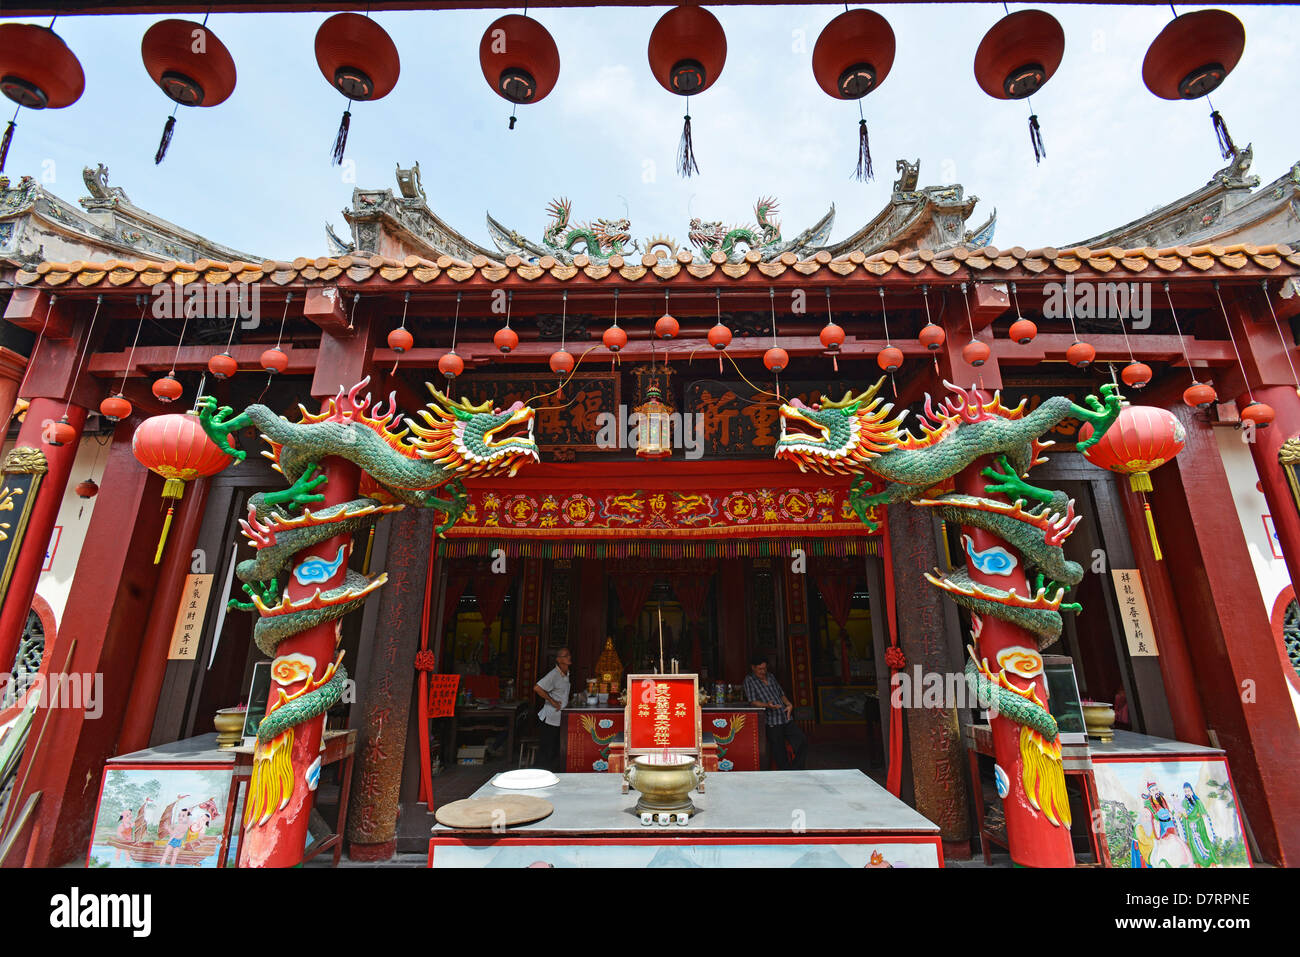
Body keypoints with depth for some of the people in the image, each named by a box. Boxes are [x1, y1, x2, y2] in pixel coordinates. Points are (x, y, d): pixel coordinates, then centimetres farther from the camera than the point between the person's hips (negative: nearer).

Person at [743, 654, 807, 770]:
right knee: (780, 755, -7)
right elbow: (753, 701, -7)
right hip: (772, 723, -5)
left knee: (802, 742, -7)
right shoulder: (749, 680, 0)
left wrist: (789, 704, 7)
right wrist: (766, 705, -24)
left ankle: (795, 771, 4)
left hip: (787, 719, 6)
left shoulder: (771, 677, 19)